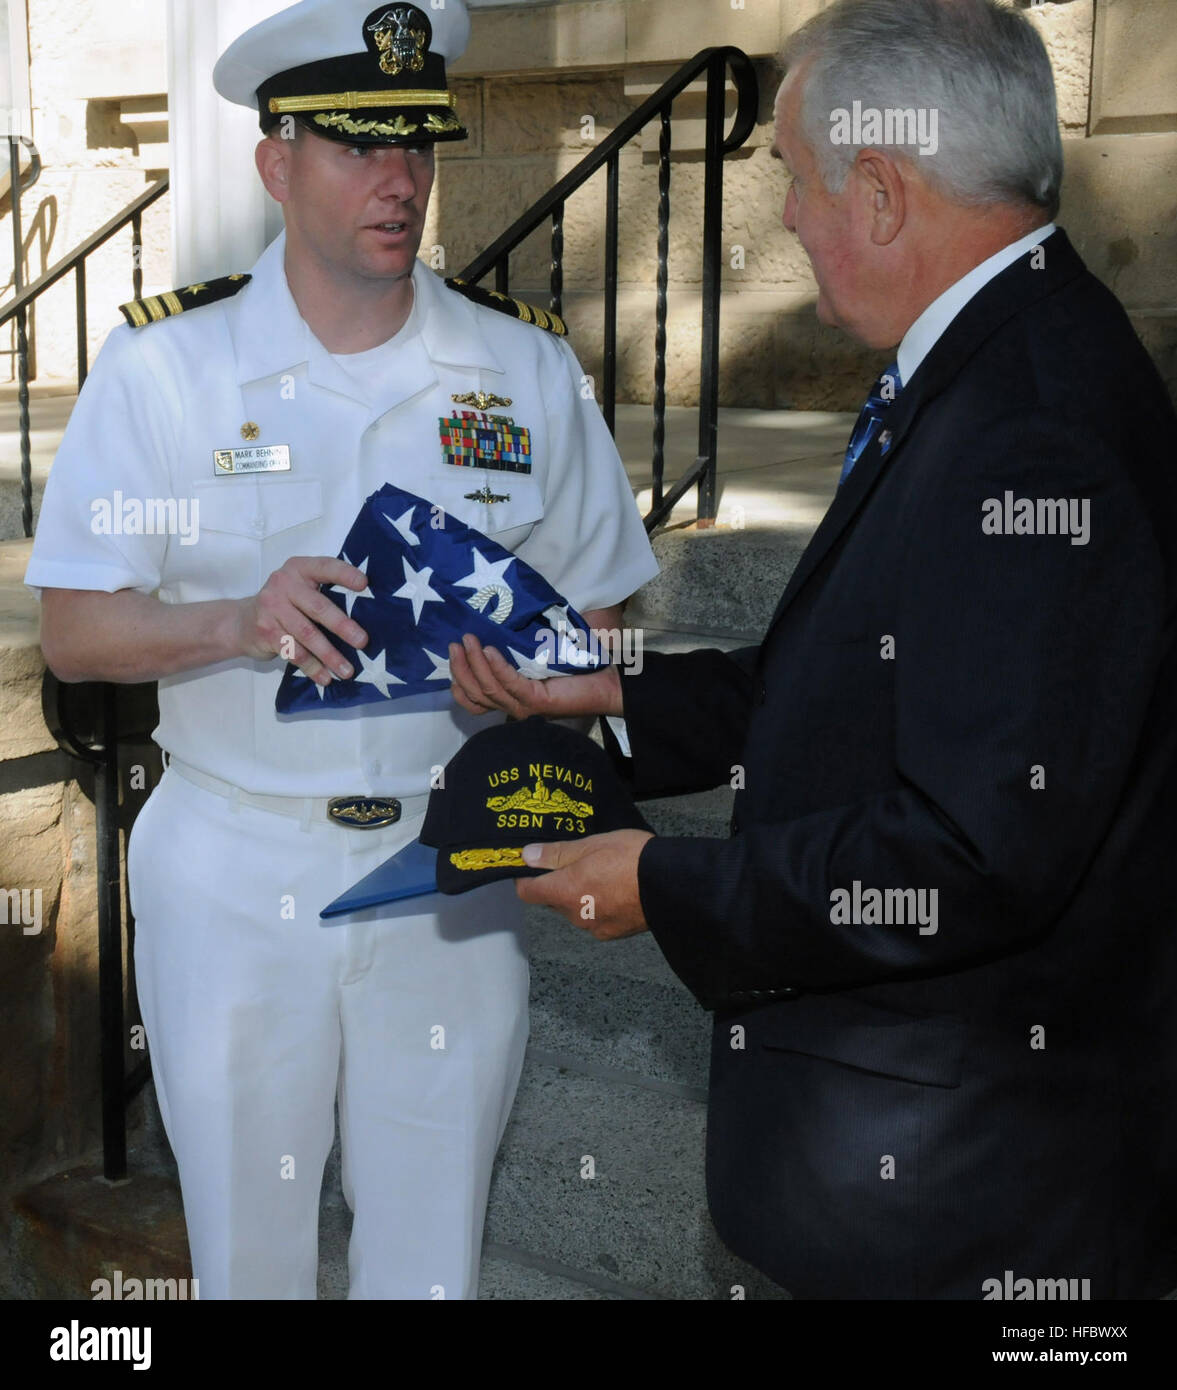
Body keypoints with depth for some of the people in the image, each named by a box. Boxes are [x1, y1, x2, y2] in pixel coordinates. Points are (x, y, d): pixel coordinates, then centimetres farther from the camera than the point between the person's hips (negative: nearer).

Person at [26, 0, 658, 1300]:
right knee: (245, 1249, 15)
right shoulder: (162, 364, -4)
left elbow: (592, 620, 6)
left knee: (431, 1252, 15)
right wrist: (234, 621, -24)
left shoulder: (527, 369, 2)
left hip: (452, 871, 1)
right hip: (234, 874, -1)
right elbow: (72, 633, -5)